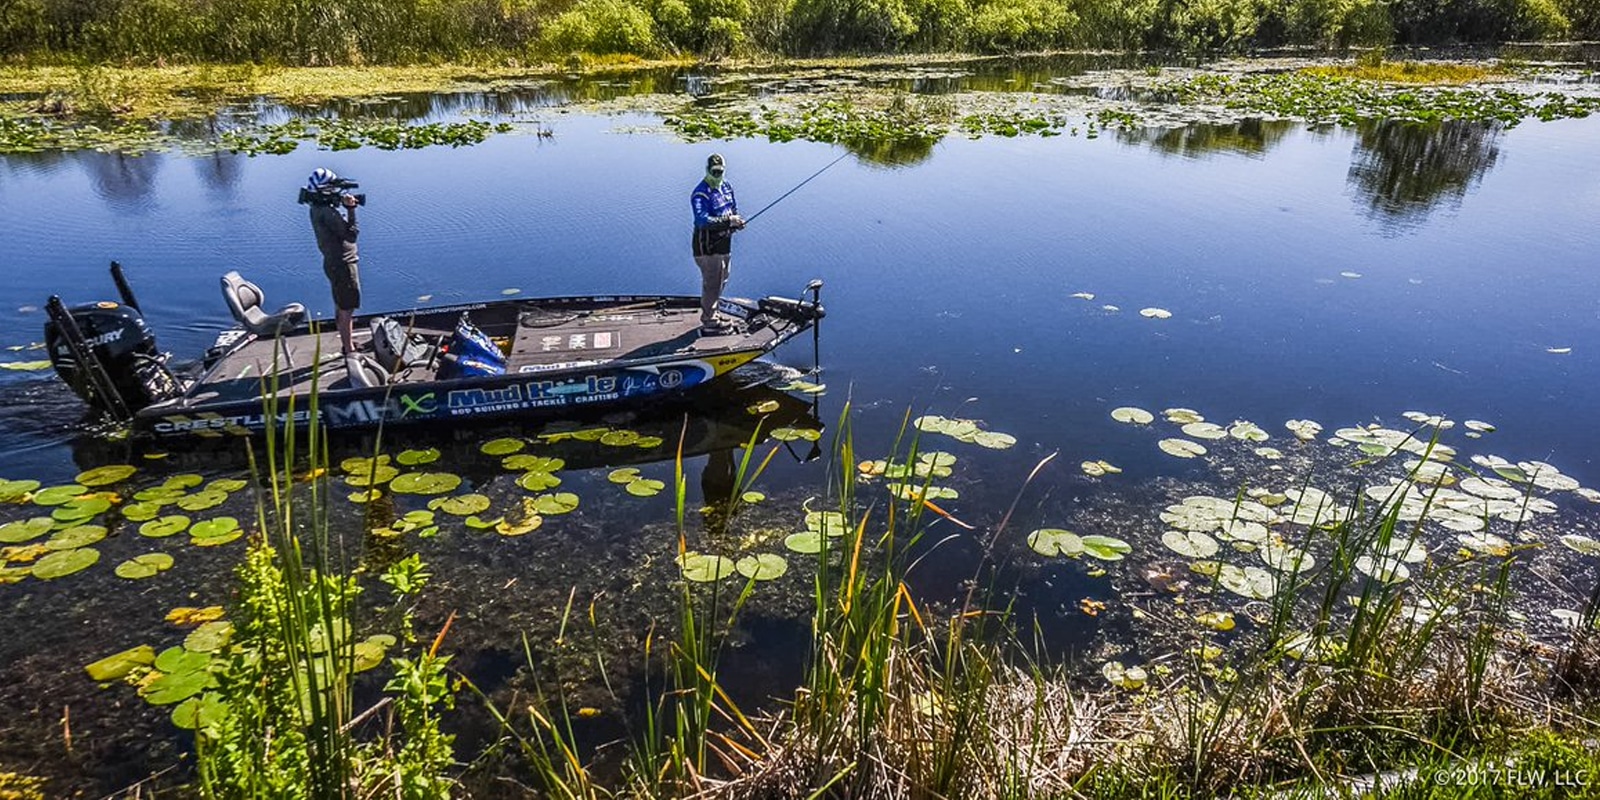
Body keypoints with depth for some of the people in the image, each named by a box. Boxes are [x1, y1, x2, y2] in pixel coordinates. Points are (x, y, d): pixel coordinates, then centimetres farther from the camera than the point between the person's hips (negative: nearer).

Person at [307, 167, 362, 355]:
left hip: (334, 263, 10)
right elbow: (351, 234, -22)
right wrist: (351, 209, -17)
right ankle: (349, 351, 3)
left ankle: (347, 344, 33)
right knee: (347, 309, -3)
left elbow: (341, 230, 8)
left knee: (341, 307, 20)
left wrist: (346, 206, -4)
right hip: (342, 264, -10)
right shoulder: (327, 212, -22)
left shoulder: (317, 208, 7)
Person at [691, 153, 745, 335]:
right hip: (708, 247, -9)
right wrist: (727, 221, -36)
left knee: (721, 282, 20)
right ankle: (709, 324, 5)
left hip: (724, 244, 9)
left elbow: (734, 209, 21)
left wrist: (737, 220, -1)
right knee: (712, 285, -5)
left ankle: (711, 316, 36)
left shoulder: (727, 186, 8)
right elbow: (702, 220, -33)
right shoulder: (700, 194, -20)